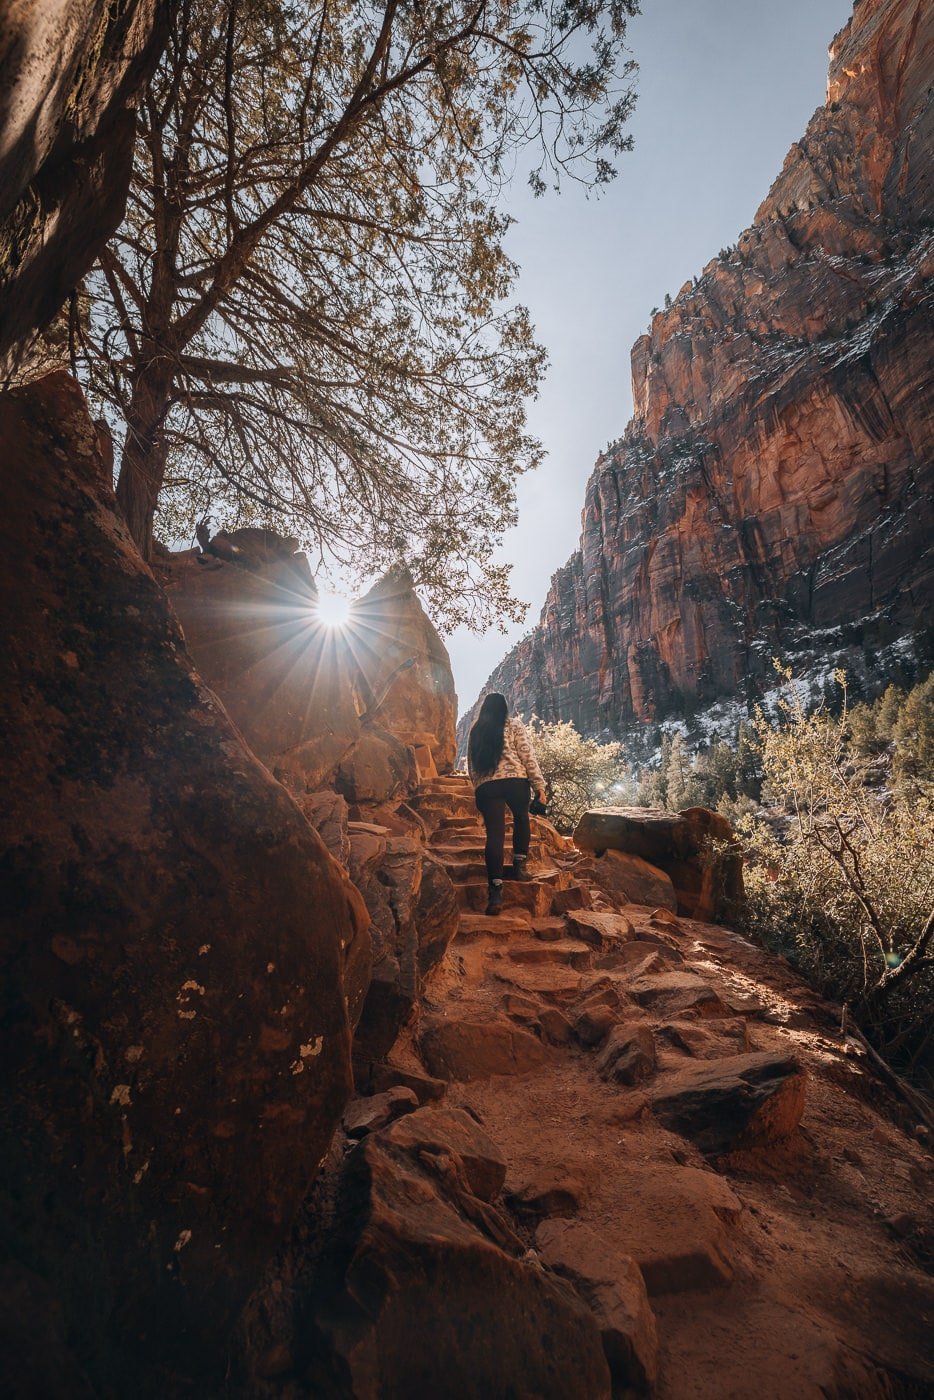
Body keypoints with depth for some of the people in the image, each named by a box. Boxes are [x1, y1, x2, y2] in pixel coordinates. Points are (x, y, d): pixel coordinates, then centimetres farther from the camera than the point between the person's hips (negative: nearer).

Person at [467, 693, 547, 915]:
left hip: (485, 787, 2)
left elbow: (471, 766, 20)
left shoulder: (475, 732, 20)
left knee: (494, 834, -3)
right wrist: (539, 784, 3)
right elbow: (527, 756, 1)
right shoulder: (514, 726, 9)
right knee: (521, 818, 25)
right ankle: (520, 865, 21)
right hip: (515, 781, -2)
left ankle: (495, 890, -13)